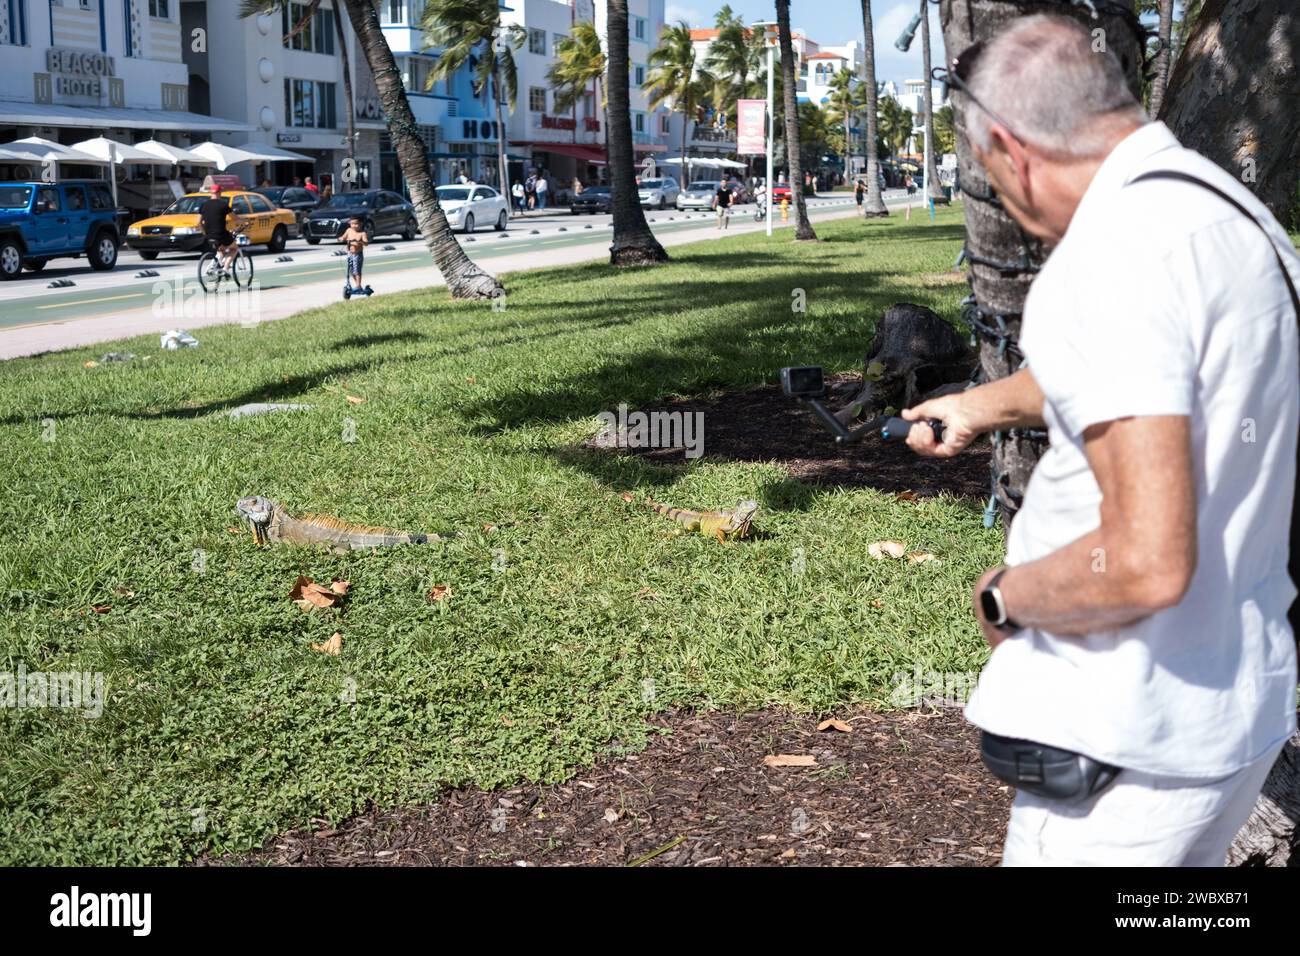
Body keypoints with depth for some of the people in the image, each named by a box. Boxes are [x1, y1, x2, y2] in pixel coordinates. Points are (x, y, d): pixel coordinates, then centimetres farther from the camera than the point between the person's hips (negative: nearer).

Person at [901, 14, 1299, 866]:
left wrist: (1003, 596, -12)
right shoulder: (1230, 210, 7)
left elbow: (1145, 563, -31)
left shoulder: (1119, 249, -23)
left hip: (1135, 744, -9)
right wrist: (984, 405, 42)